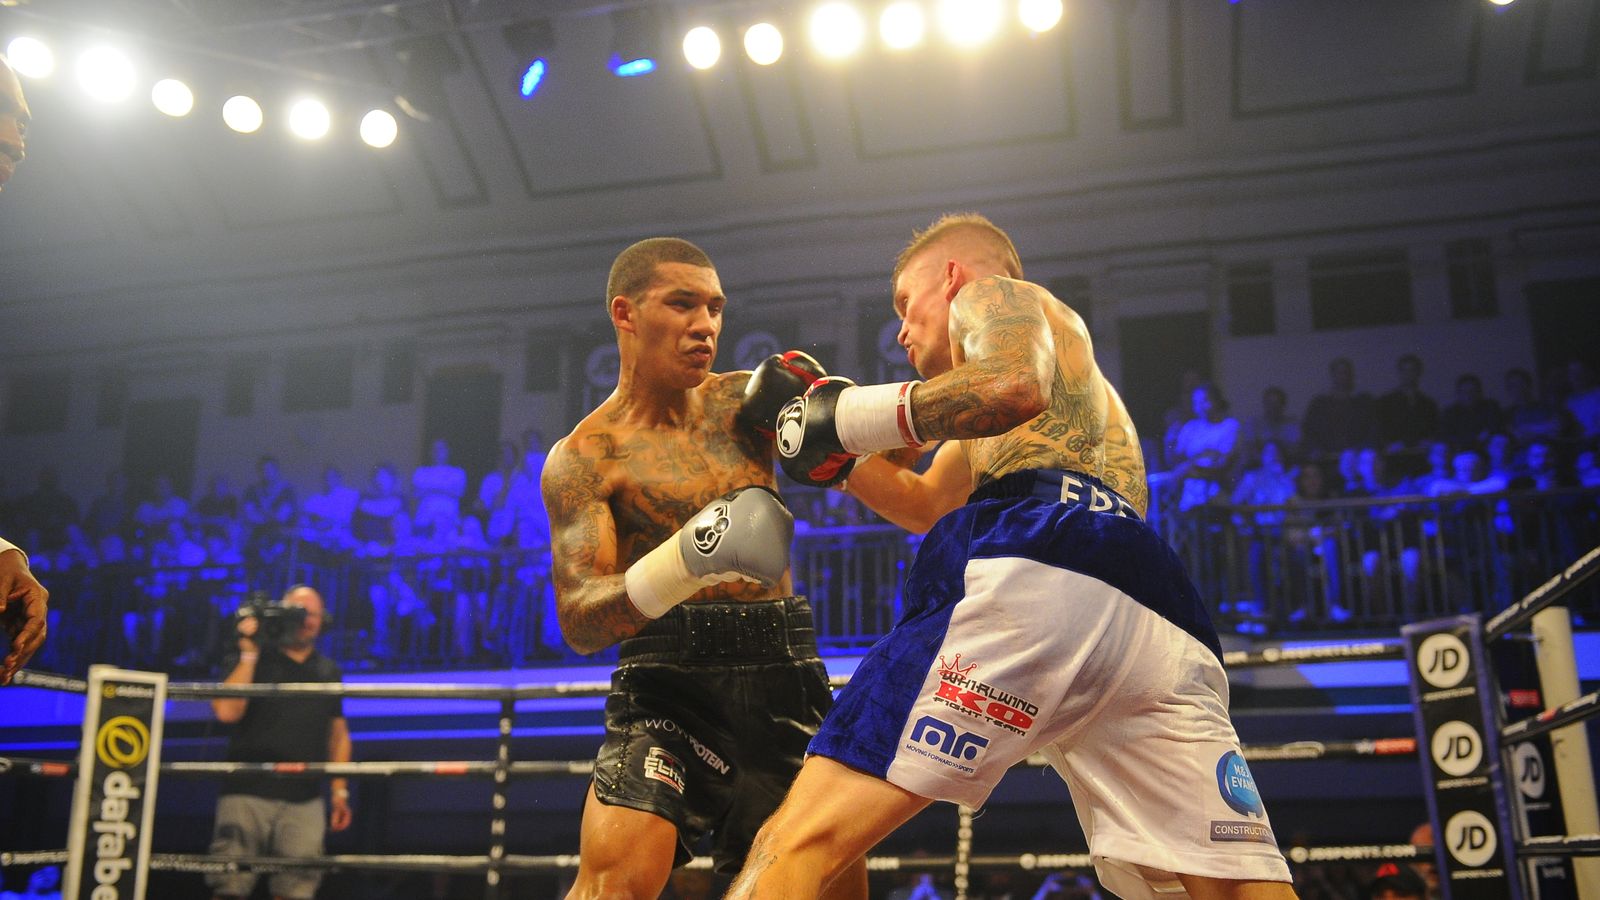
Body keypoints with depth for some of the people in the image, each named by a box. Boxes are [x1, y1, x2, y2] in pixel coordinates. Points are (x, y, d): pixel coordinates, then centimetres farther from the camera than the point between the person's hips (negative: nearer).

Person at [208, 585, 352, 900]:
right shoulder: (250, 661, 5)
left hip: (304, 800, 3)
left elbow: (338, 734, 19)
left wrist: (340, 791, 12)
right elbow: (227, 712, -11)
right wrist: (249, 655, -9)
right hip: (247, 793, -2)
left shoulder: (328, 671, 15)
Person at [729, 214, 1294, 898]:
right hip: (1160, 612, 9)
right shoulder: (1073, 359, 45)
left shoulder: (992, 294, 22)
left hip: (1040, 562, -8)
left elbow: (1015, 387, -6)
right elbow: (925, 503, 51)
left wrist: (855, 416, 3)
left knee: (801, 841, -14)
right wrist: (839, 451, 43)